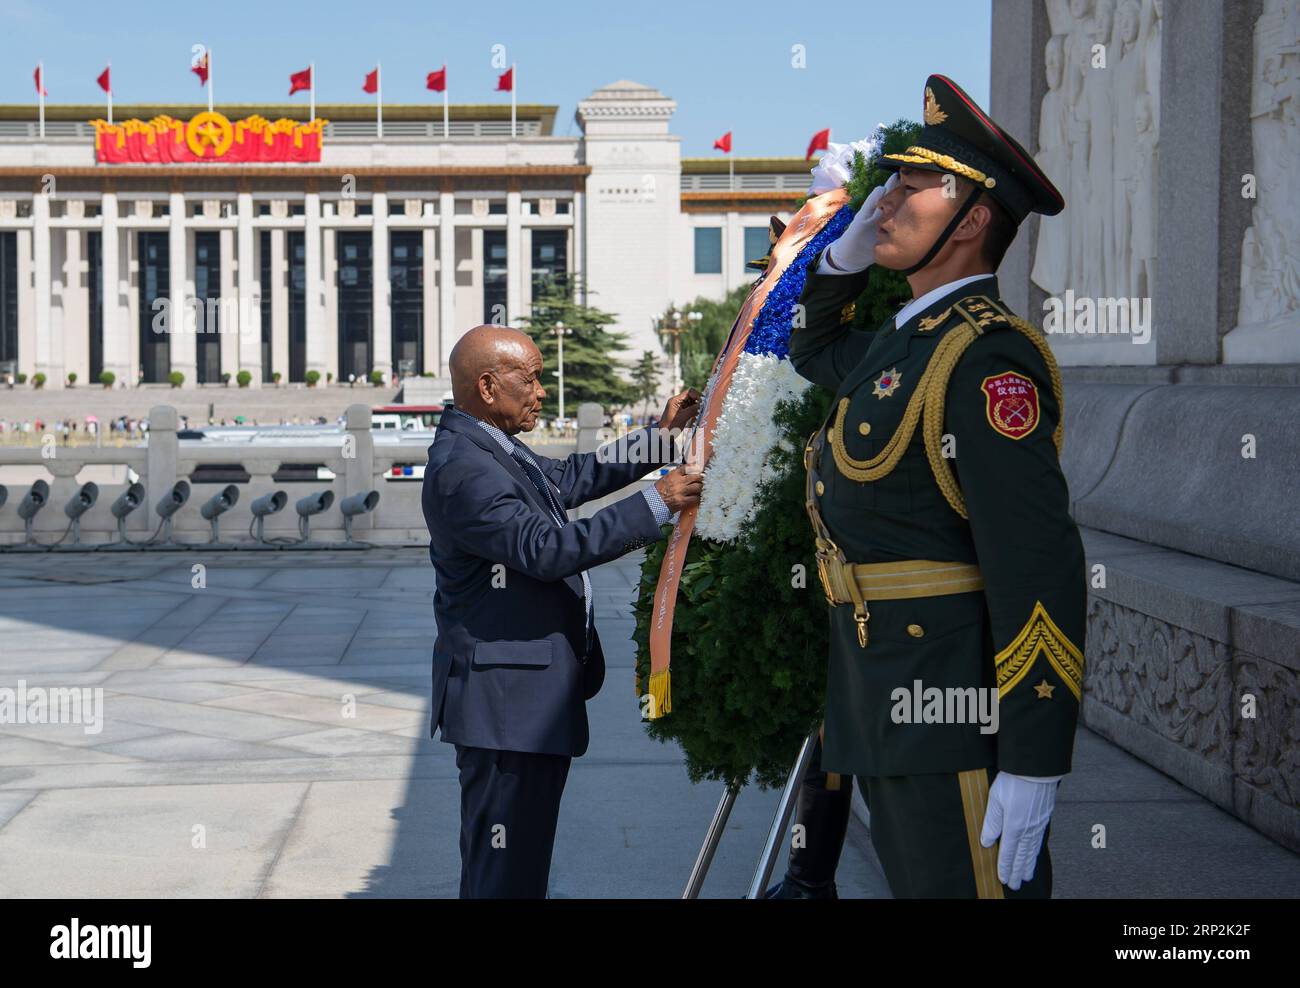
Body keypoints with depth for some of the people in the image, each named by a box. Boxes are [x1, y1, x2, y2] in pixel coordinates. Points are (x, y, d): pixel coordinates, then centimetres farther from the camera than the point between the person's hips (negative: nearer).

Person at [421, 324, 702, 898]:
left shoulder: (491, 448, 12)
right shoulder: (461, 470, -22)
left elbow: (572, 476, 23)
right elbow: (548, 548, -28)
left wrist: (661, 437, 17)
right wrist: (654, 504, -24)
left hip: (530, 691, 11)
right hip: (505, 698, -11)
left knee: (522, 856, 20)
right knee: (505, 870, -4)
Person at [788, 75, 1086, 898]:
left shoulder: (987, 358, -16)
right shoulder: (905, 342, 14)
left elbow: (1040, 567, -21)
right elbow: (813, 350, 37)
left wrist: (1032, 765, -23)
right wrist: (850, 252, 18)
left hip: (956, 714, -10)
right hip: (887, 703, 10)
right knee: (920, 884, 16)